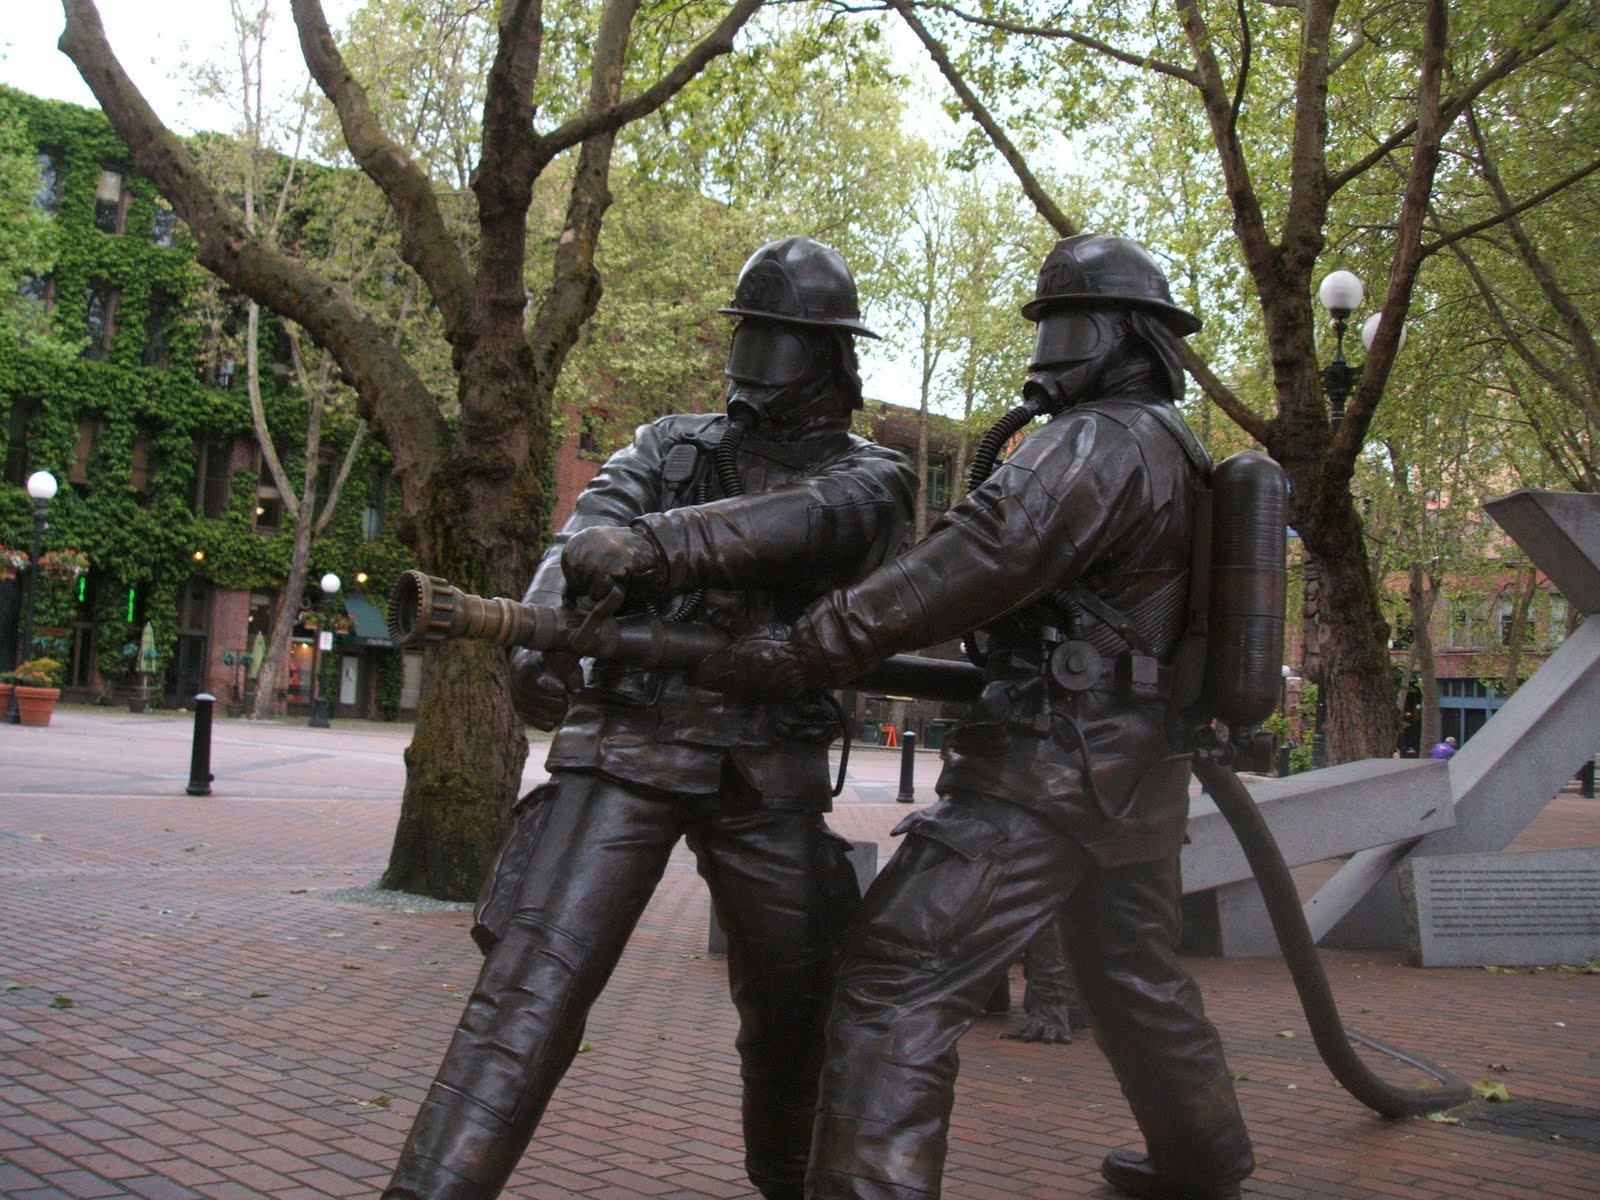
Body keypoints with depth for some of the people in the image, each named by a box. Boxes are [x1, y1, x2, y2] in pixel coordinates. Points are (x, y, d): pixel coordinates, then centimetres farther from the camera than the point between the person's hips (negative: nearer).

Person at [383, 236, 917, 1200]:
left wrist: (657, 541, -37)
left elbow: (801, 522, -19)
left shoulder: (873, 477, 6)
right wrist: (542, 638, -32)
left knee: (793, 1006, 13)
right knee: (536, 984, -14)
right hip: (630, 750, -1)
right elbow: (589, 536, -9)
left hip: (770, 779, 1)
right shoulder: (670, 449, 11)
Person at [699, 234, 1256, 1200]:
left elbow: (973, 567, -23)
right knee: (1137, 976, 27)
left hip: (1052, 768, -10)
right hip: (1142, 770, 10)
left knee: (897, 986, -11)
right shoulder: (1175, 456, 16)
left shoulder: (1099, 444, -14)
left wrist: (800, 649, -24)